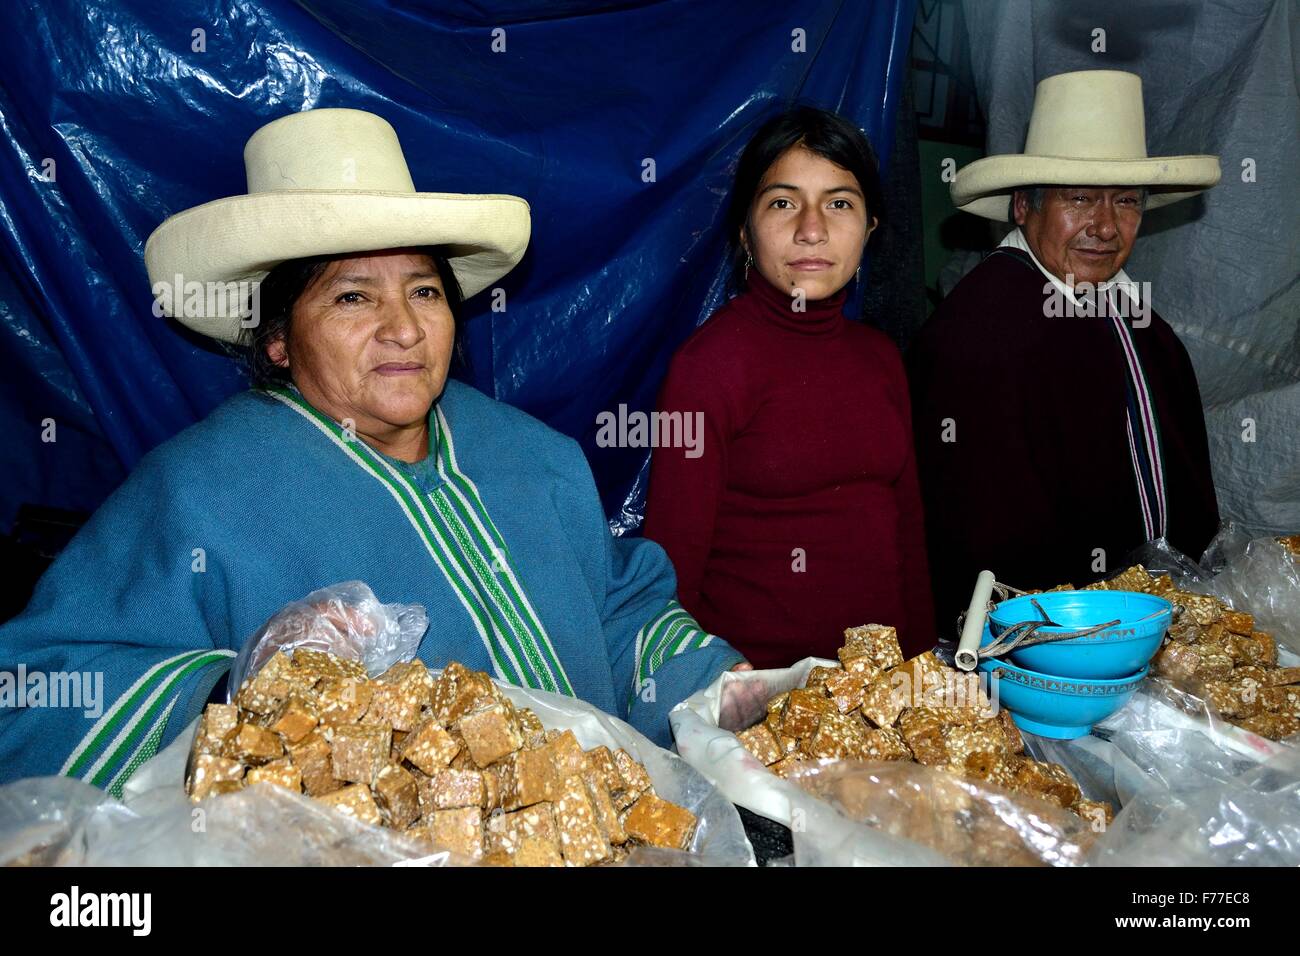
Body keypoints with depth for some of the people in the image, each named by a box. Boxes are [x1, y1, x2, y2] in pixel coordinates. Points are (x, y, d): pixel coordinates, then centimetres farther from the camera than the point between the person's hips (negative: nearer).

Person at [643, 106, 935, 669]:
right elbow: (672, 564, -9)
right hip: (753, 677, -4)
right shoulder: (708, 363, -12)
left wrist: (922, 663, 11)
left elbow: (907, 533, 13)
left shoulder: (879, 358, 5)